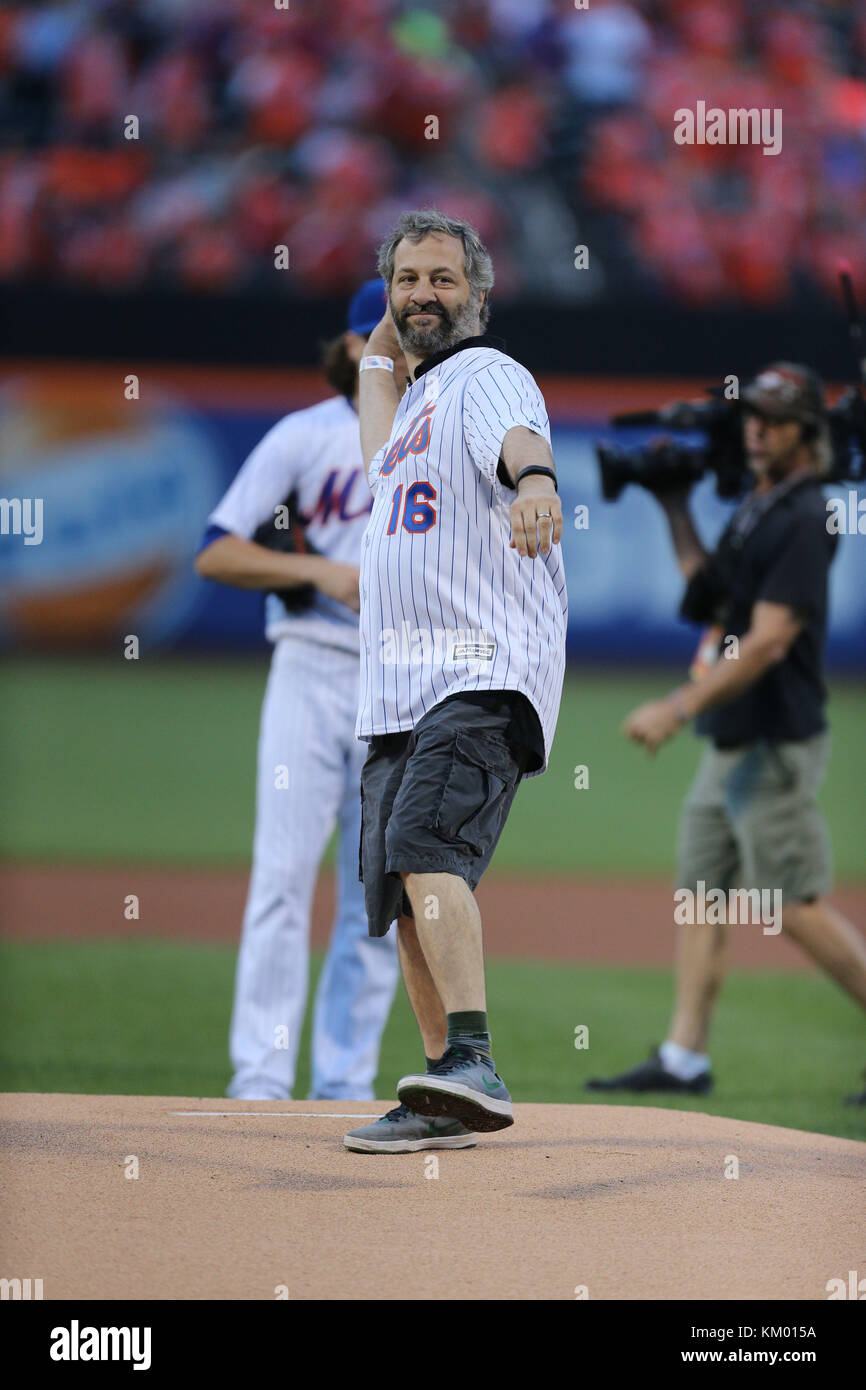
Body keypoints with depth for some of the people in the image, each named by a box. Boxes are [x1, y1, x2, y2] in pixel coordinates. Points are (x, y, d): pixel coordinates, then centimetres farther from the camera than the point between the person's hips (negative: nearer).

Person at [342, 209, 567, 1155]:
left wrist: (535, 477, -51)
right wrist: (379, 358, 38)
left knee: (426, 840, -29)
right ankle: (444, 1102, 16)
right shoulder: (418, 398, 24)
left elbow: (519, 437, -27)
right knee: (401, 891, 8)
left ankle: (475, 1064, -41)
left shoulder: (485, 374, -4)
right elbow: (383, 465, 45)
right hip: (399, 686, 10)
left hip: (485, 675, -10)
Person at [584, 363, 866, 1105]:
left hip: (776, 745, -10)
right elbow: (709, 594, 24)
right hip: (730, 741, 10)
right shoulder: (754, 509, 14)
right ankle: (684, 1056, 11)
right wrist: (676, 510, 16)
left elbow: (768, 641, -22)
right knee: (699, 892, 8)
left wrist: (677, 709, -24)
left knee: (797, 906, -8)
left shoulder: (804, 520, -16)